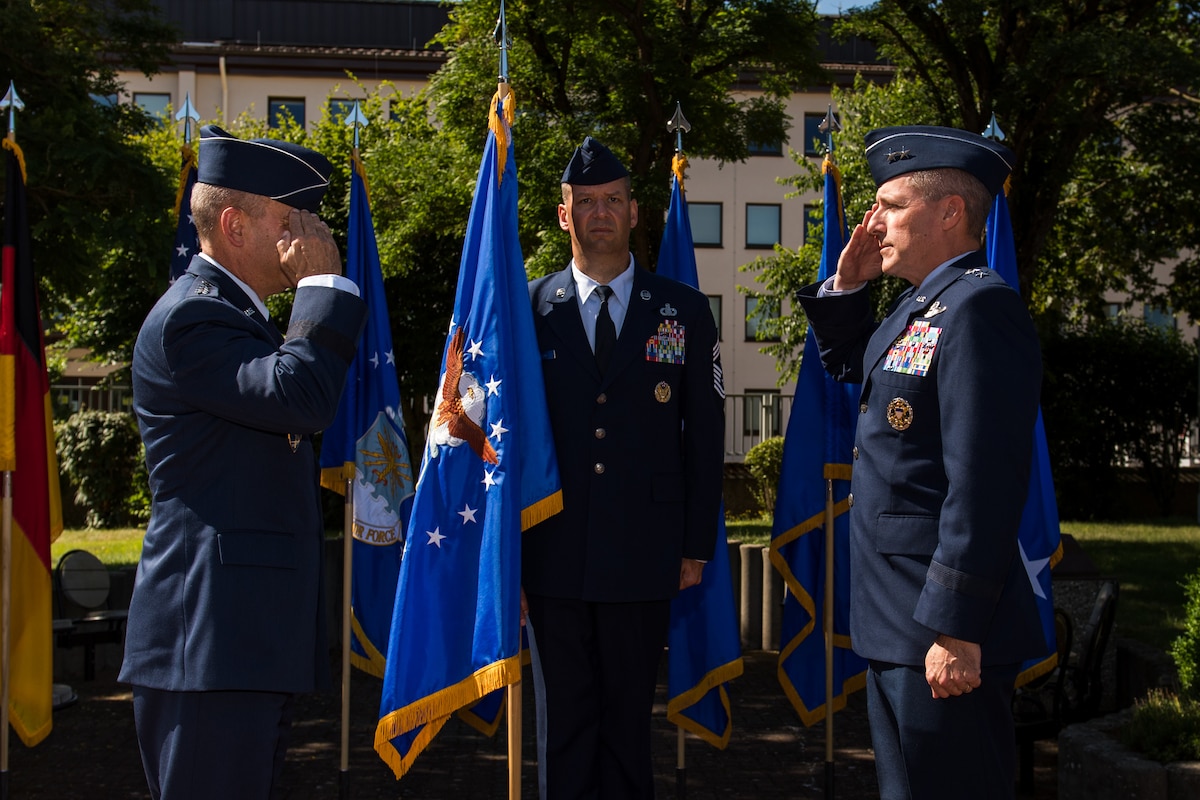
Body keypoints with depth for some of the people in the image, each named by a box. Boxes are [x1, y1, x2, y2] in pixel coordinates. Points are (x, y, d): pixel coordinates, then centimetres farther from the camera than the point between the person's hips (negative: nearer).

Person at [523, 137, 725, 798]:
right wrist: (505, 546, 1)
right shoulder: (528, 308, 4)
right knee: (563, 720, 9)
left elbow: (704, 433, 5)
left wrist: (697, 545, 2)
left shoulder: (683, 309, 5)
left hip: (643, 556, 0)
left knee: (629, 718, 10)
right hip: (553, 552, 0)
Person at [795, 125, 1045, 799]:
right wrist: (847, 284, 13)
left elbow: (985, 483, -24)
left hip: (946, 632, -10)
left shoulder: (980, 307, -18)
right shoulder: (918, 307, 13)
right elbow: (846, 363, 32)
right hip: (896, 622, 10)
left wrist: (957, 632, -25)